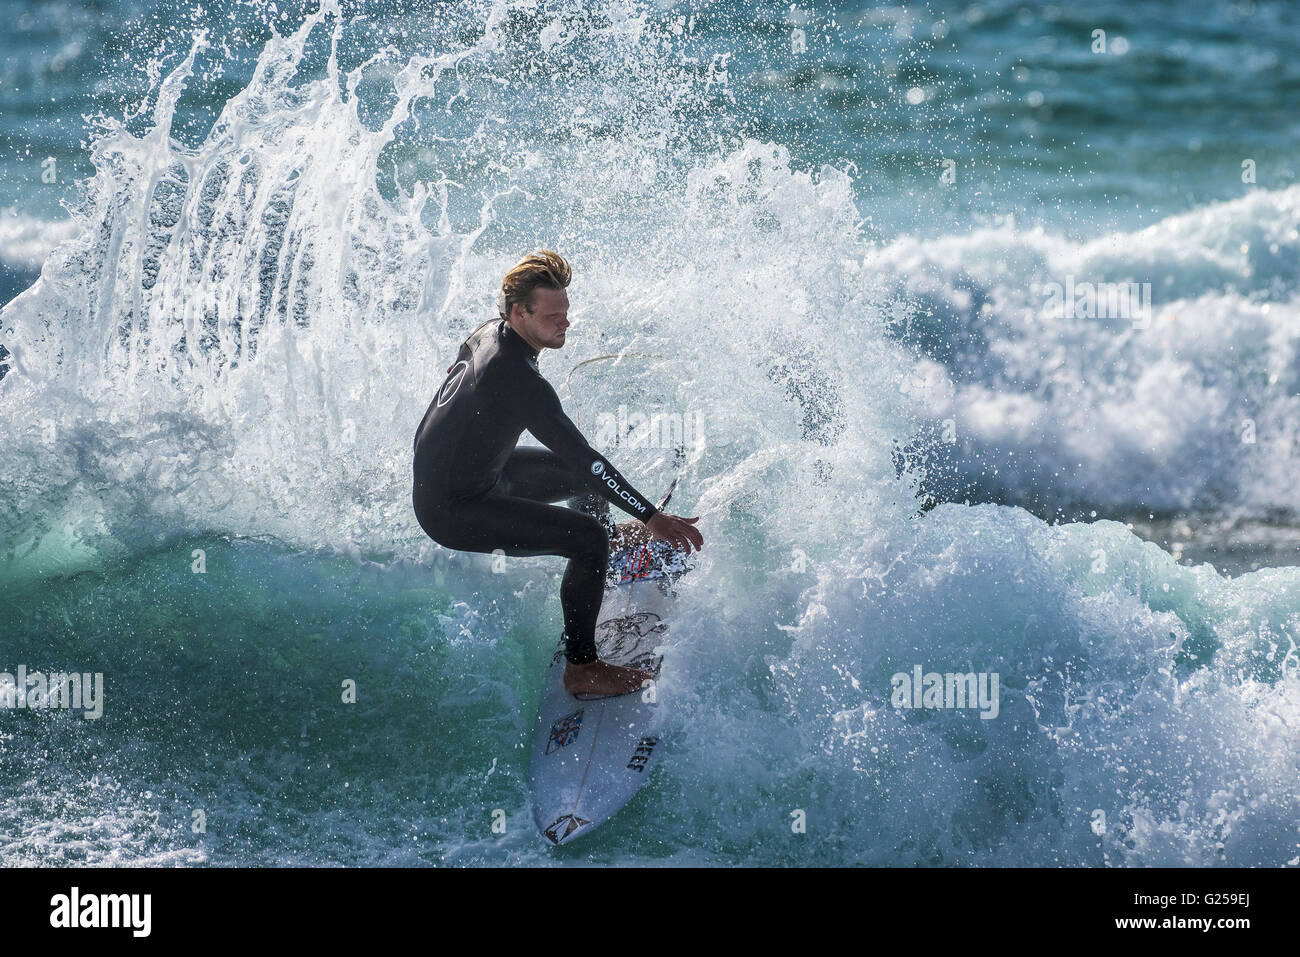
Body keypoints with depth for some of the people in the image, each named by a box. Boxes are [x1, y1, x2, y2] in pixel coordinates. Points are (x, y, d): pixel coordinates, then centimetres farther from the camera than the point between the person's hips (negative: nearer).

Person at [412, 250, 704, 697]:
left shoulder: (488, 333, -4)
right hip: (453, 513, -10)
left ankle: (610, 548, 51)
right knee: (589, 540, -21)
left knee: (587, 475, 21)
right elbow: (579, 456, -34)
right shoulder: (516, 379, -32)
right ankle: (581, 669, -11)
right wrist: (650, 517, -34)